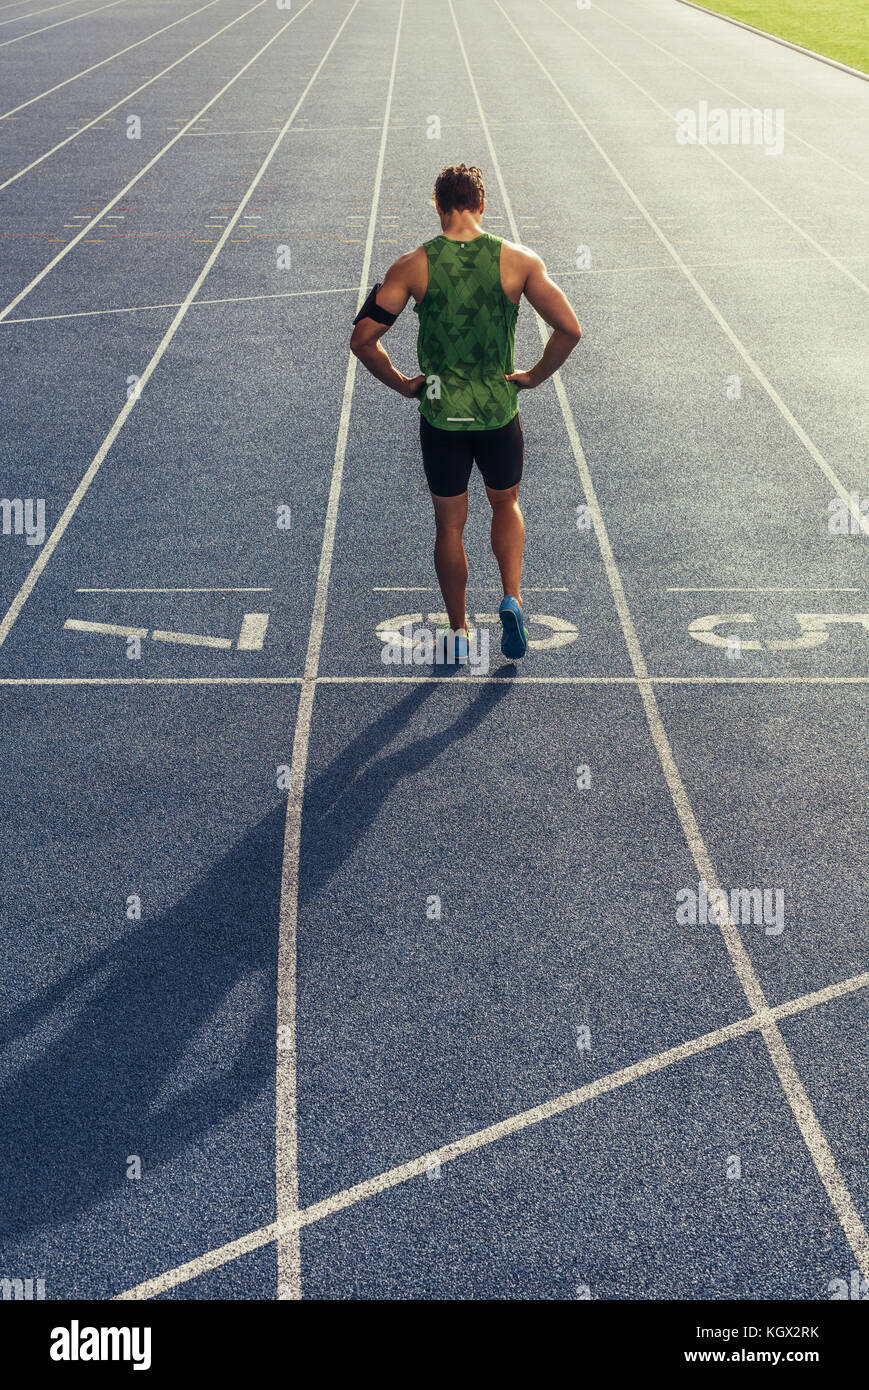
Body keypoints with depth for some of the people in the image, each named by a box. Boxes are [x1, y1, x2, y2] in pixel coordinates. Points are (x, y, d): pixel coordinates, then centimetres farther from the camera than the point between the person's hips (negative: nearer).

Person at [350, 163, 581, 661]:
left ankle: (459, 634, 24)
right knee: (506, 505, 25)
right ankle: (512, 600, 6)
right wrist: (535, 376, 1)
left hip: (440, 415, 0)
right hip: (500, 412, 1)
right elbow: (570, 329, -12)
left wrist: (401, 384, 2)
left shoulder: (412, 266, -8)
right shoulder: (518, 260, -8)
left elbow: (363, 339, -10)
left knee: (450, 526, 15)